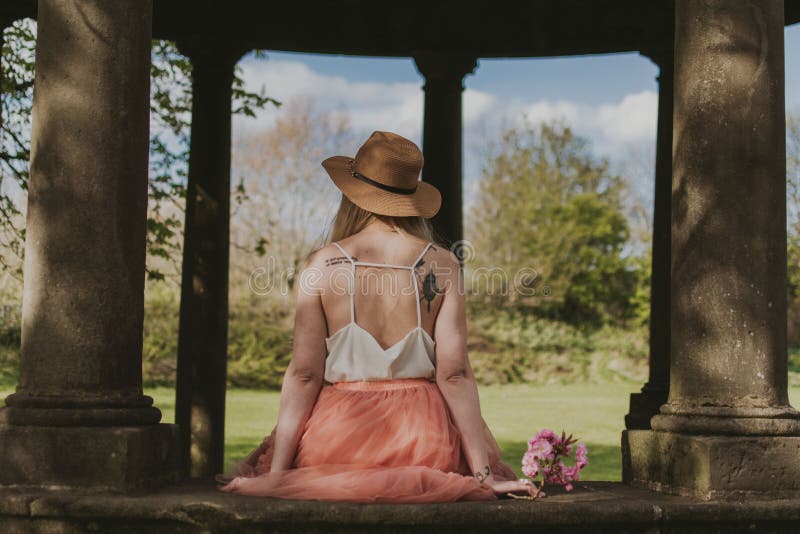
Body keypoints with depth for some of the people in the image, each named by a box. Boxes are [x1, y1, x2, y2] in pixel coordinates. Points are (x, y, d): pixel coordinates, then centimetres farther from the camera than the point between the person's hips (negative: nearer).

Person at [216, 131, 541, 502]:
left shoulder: (321, 264, -3)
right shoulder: (442, 265, -1)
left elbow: (303, 374, -6)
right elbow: (454, 374, -6)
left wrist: (276, 473, -3)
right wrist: (485, 472, -2)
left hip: (339, 435, 0)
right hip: (424, 440, 0)